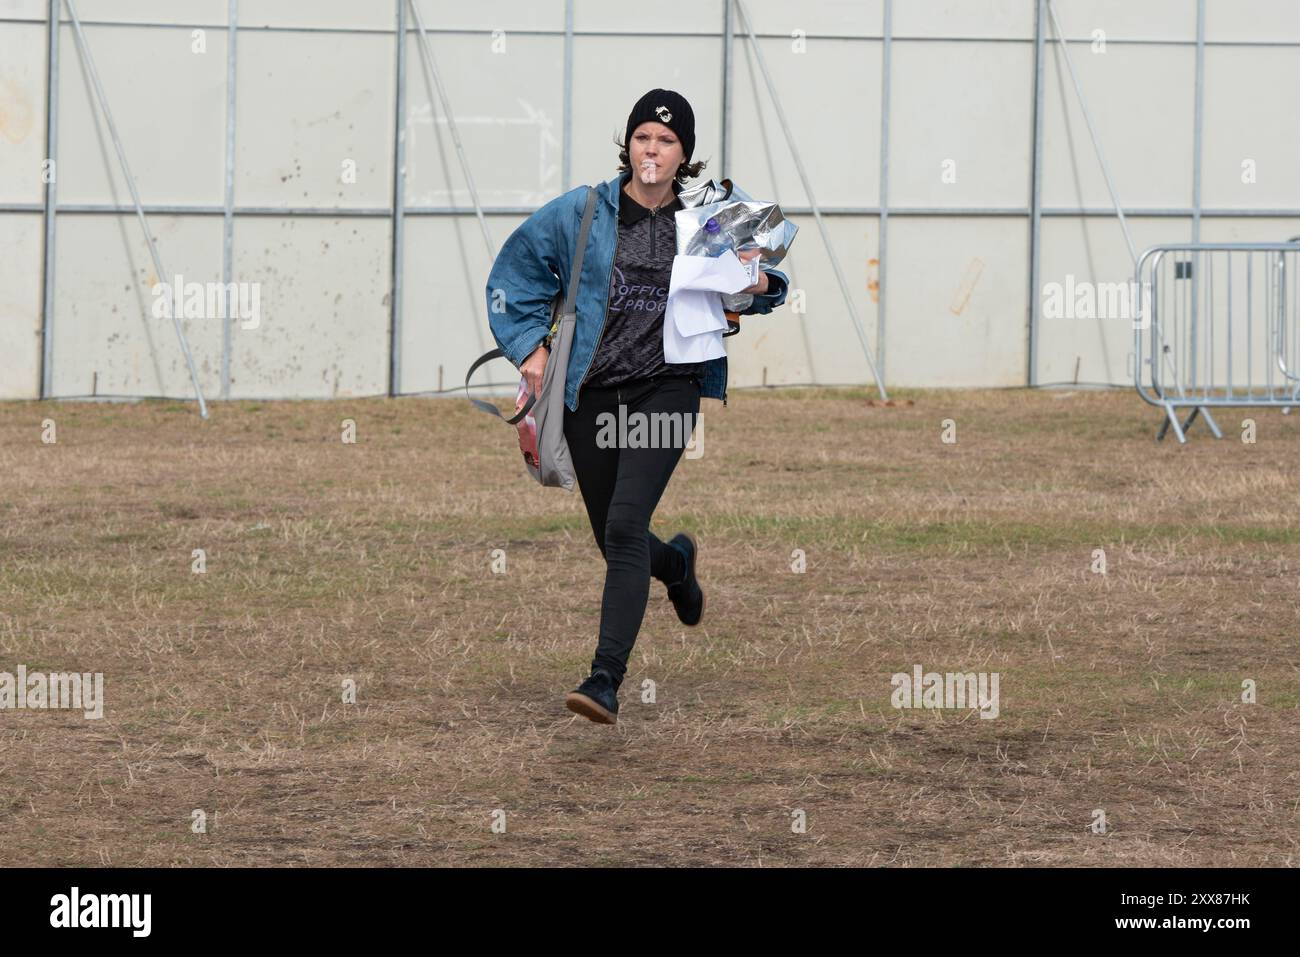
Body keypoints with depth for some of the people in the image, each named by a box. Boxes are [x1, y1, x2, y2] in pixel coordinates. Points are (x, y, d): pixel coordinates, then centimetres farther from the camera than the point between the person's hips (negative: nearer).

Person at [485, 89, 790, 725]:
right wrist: (531, 345, 3)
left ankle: (606, 680, -22)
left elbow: (760, 286, 18)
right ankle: (676, 563, 51)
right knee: (616, 543, 12)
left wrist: (761, 284, -6)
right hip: (589, 394, 2)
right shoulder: (580, 213, 3)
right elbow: (515, 273, 13)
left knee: (625, 527, -20)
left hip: (668, 390, -2)